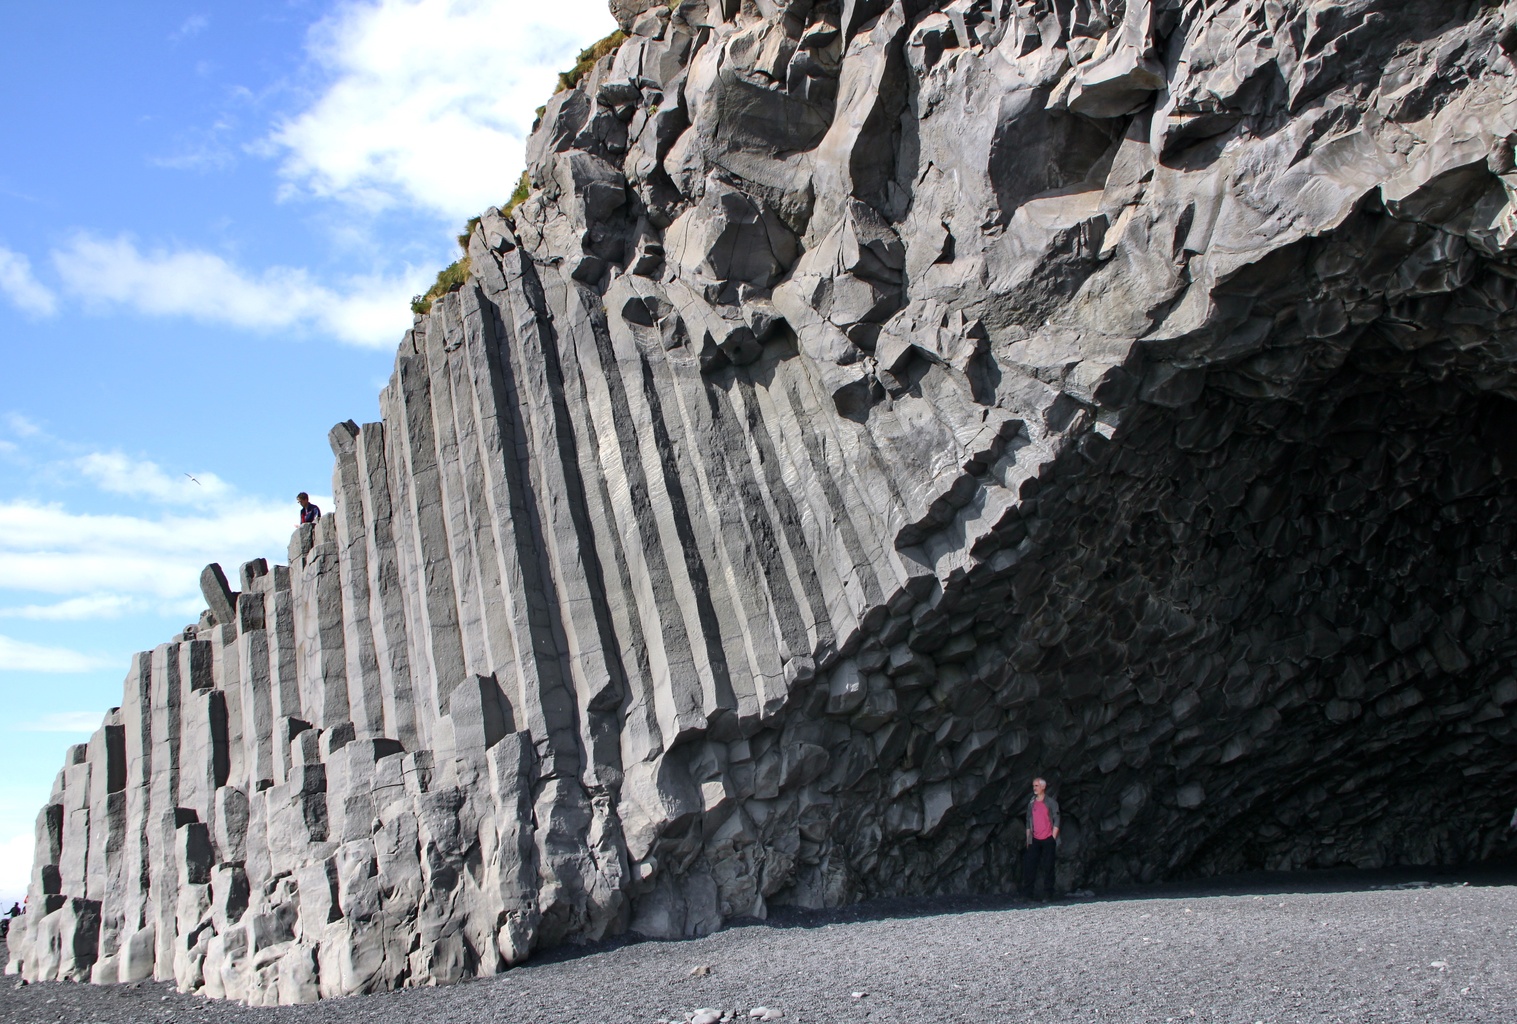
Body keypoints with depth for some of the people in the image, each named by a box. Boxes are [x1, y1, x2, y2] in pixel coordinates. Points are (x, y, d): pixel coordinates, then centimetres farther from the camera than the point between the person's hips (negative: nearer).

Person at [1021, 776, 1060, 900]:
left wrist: (1053, 838, -8)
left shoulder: (1051, 803, 1)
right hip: (1035, 840, 4)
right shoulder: (1031, 803, 13)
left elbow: (1056, 821, -2)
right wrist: (1028, 839, 11)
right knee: (1029, 865, -4)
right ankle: (1027, 893, -2)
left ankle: (1048, 893, 4)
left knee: (1048, 866, -2)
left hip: (1048, 840, -4)